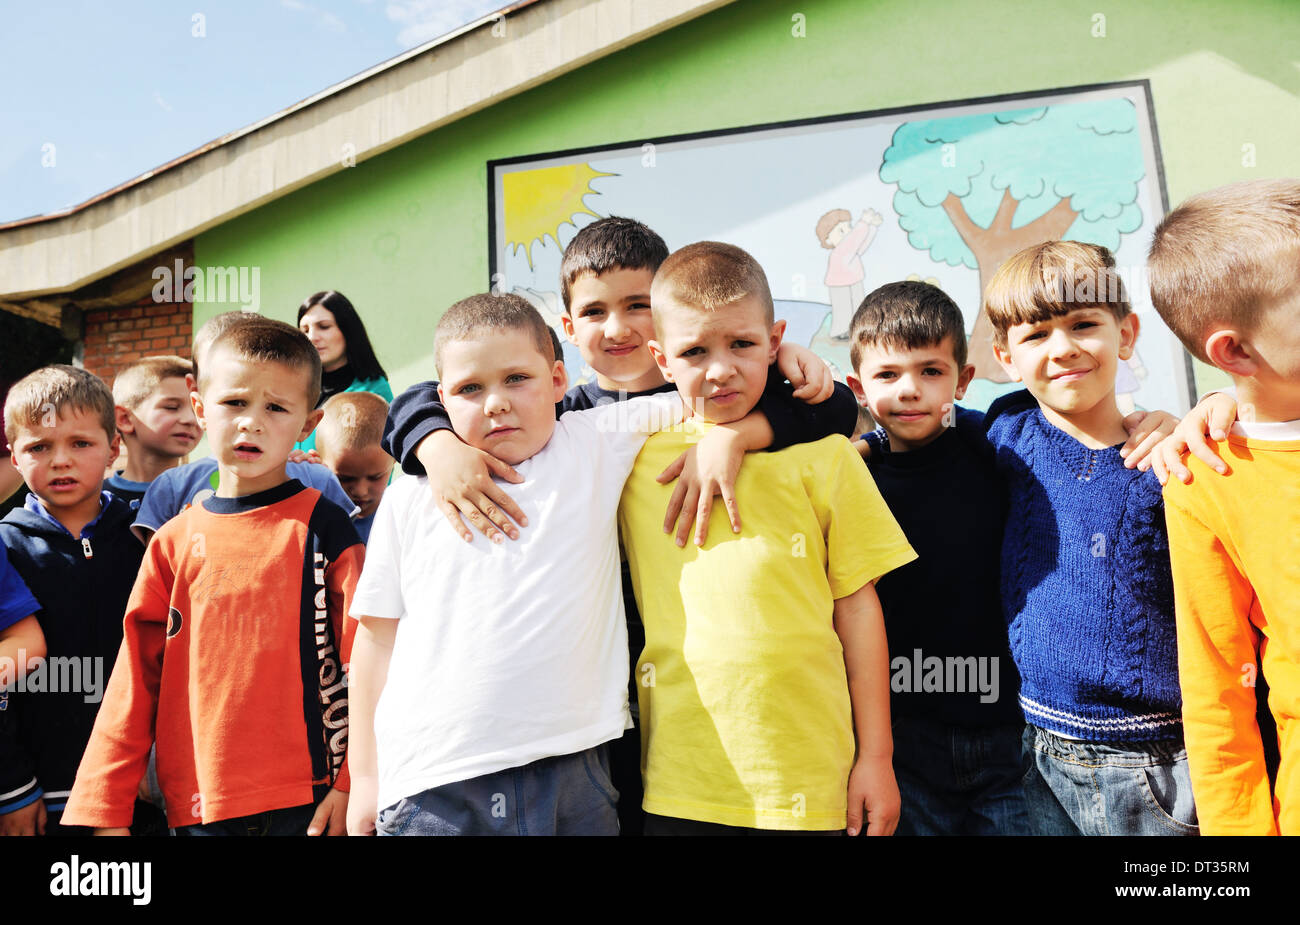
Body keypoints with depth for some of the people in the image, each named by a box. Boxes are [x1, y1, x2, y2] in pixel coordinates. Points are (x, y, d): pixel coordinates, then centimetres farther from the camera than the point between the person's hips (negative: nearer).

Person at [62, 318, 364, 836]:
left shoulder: (322, 526, -4)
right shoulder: (174, 541, 5)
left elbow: (362, 661, -6)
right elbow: (135, 680, 7)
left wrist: (353, 785, -9)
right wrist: (107, 808, 5)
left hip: (307, 799, -3)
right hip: (196, 805, 3)